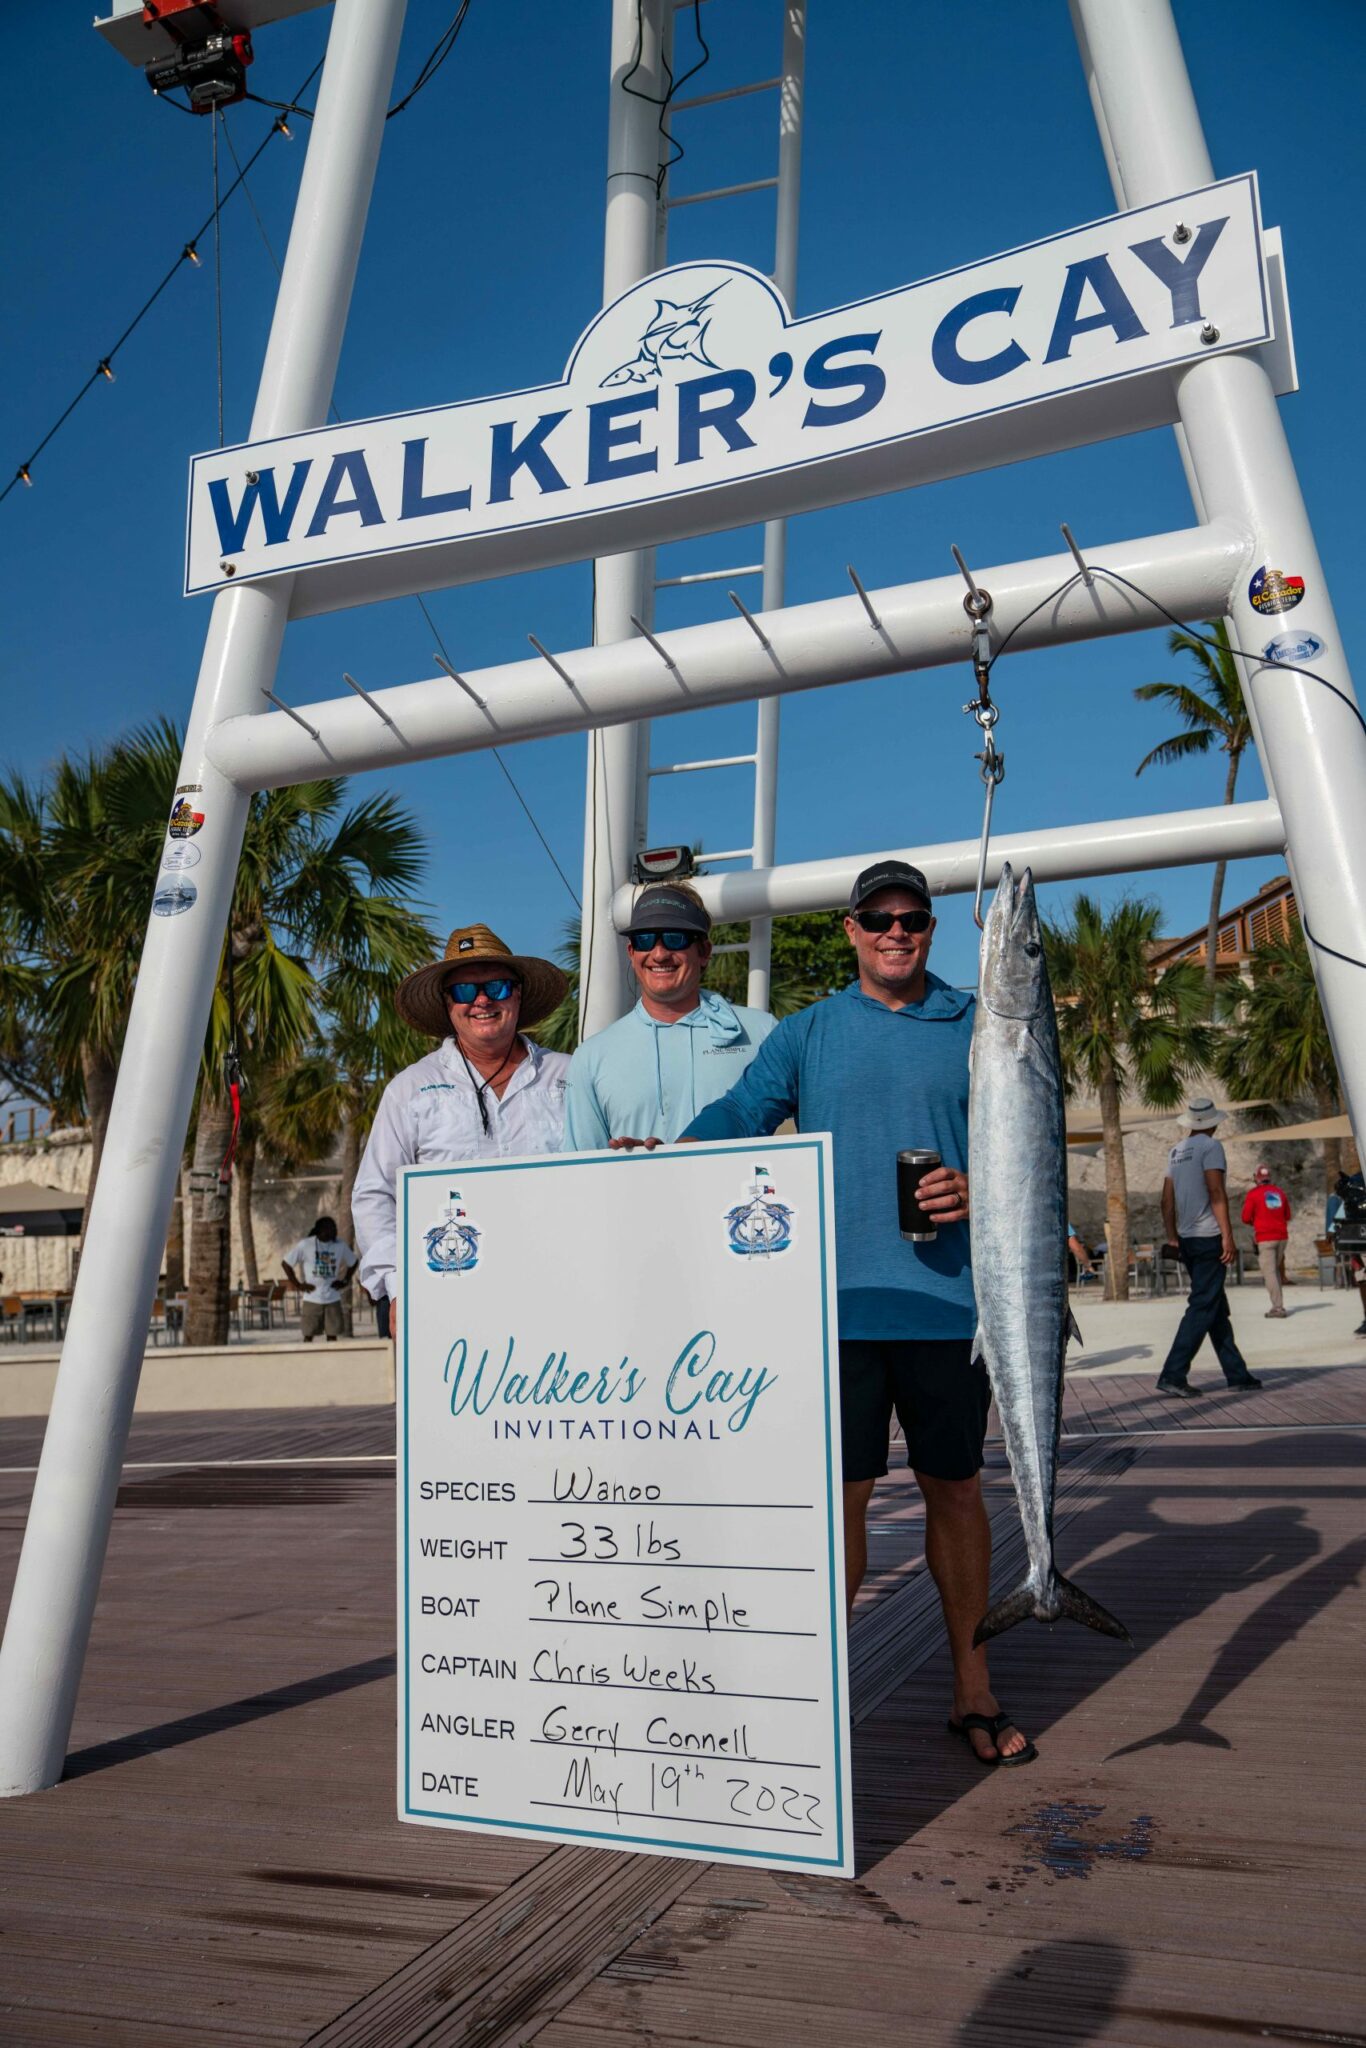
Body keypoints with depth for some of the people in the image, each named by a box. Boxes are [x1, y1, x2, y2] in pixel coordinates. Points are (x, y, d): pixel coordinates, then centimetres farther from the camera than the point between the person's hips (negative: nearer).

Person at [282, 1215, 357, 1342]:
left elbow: (352, 1263, 15)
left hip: (333, 1298, 2)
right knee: (309, 1335, 2)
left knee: (332, 1335, 3)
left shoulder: (341, 1245, -1)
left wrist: (345, 1281, 3)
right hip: (311, 1299, -2)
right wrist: (297, 1285, -7)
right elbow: (286, 1263, -3)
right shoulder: (305, 1244, -9)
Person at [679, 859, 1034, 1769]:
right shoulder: (806, 1034, 8)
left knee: (955, 1488, 12)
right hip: (838, 1307, 0)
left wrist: (979, 1190, -14)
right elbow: (740, 1114, -3)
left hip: (949, 1302, 1)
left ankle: (973, 1687, 29)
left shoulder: (978, 1028, 8)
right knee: (840, 1494, 4)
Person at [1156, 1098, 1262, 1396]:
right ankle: (1172, 1374, -13)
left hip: (1186, 1240, 8)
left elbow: (1167, 1201, 13)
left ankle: (1236, 1372, 20)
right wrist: (1228, 1236, -16)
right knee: (1202, 1308, -8)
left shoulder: (1175, 1151, 14)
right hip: (1208, 1237, -8)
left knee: (1218, 1308, 14)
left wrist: (1172, 1238, 18)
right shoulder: (1210, 1146, -8)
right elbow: (1216, 1193, -16)